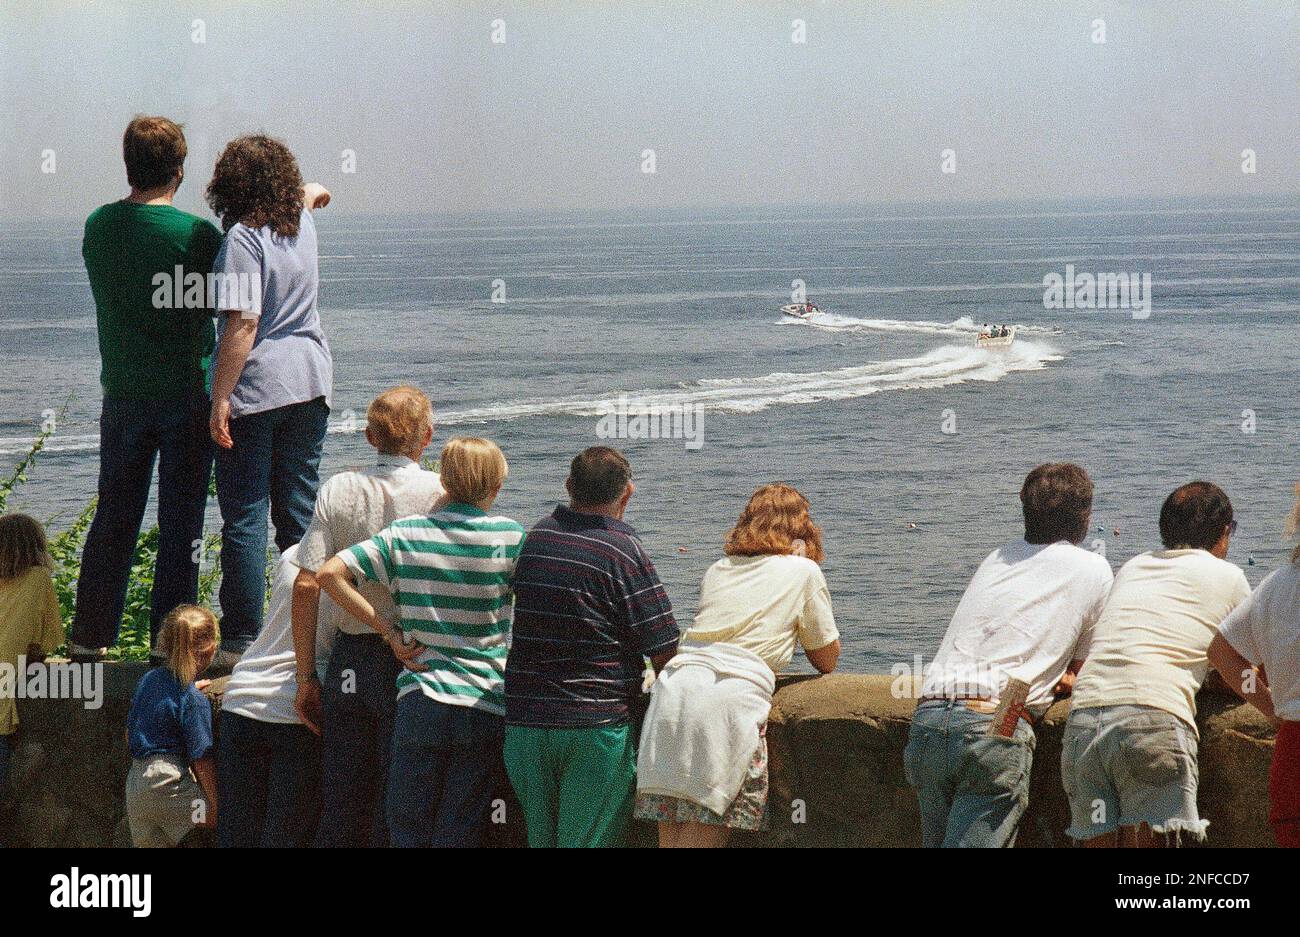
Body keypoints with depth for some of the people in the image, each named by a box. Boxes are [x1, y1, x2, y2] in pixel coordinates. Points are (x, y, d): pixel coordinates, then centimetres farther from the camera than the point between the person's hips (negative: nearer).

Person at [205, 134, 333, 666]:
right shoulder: (301, 224, 6)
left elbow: (243, 325, -20)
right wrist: (311, 194, 55)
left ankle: (242, 642, -4)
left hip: (253, 389, -7)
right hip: (309, 383, 7)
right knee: (299, 512, 11)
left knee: (245, 518, -3)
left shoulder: (243, 238, -14)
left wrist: (219, 399, -18)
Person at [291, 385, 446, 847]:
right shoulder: (443, 494, -5)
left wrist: (305, 677, 3)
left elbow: (306, 585, -3)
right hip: (415, 664, -2)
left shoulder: (338, 490, 1)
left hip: (350, 659, 2)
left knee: (341, 811, 9)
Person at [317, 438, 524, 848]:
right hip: (484, 704, -1)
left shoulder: (406, 533, 2)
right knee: (459, 834, 5)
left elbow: (329, 574, -3)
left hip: (421, 700, 1)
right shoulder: (510, 537, -4)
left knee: (408, 829, 10)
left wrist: (389, 630, 0)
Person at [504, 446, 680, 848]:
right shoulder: (623, 550, -10)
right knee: (588, 842, -1)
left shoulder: (537, 537, 8)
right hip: (597, 725, -5)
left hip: (523, 720, 5)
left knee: (541, 839, 14)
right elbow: (663, 651, -10)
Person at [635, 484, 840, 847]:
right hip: (731, 700, -5)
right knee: (702, 839, -5)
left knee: (670, 839, 4)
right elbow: (827, 660, 22)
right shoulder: (803, 571, 12)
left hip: (673, 685, 5)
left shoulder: (717, 570, 26)